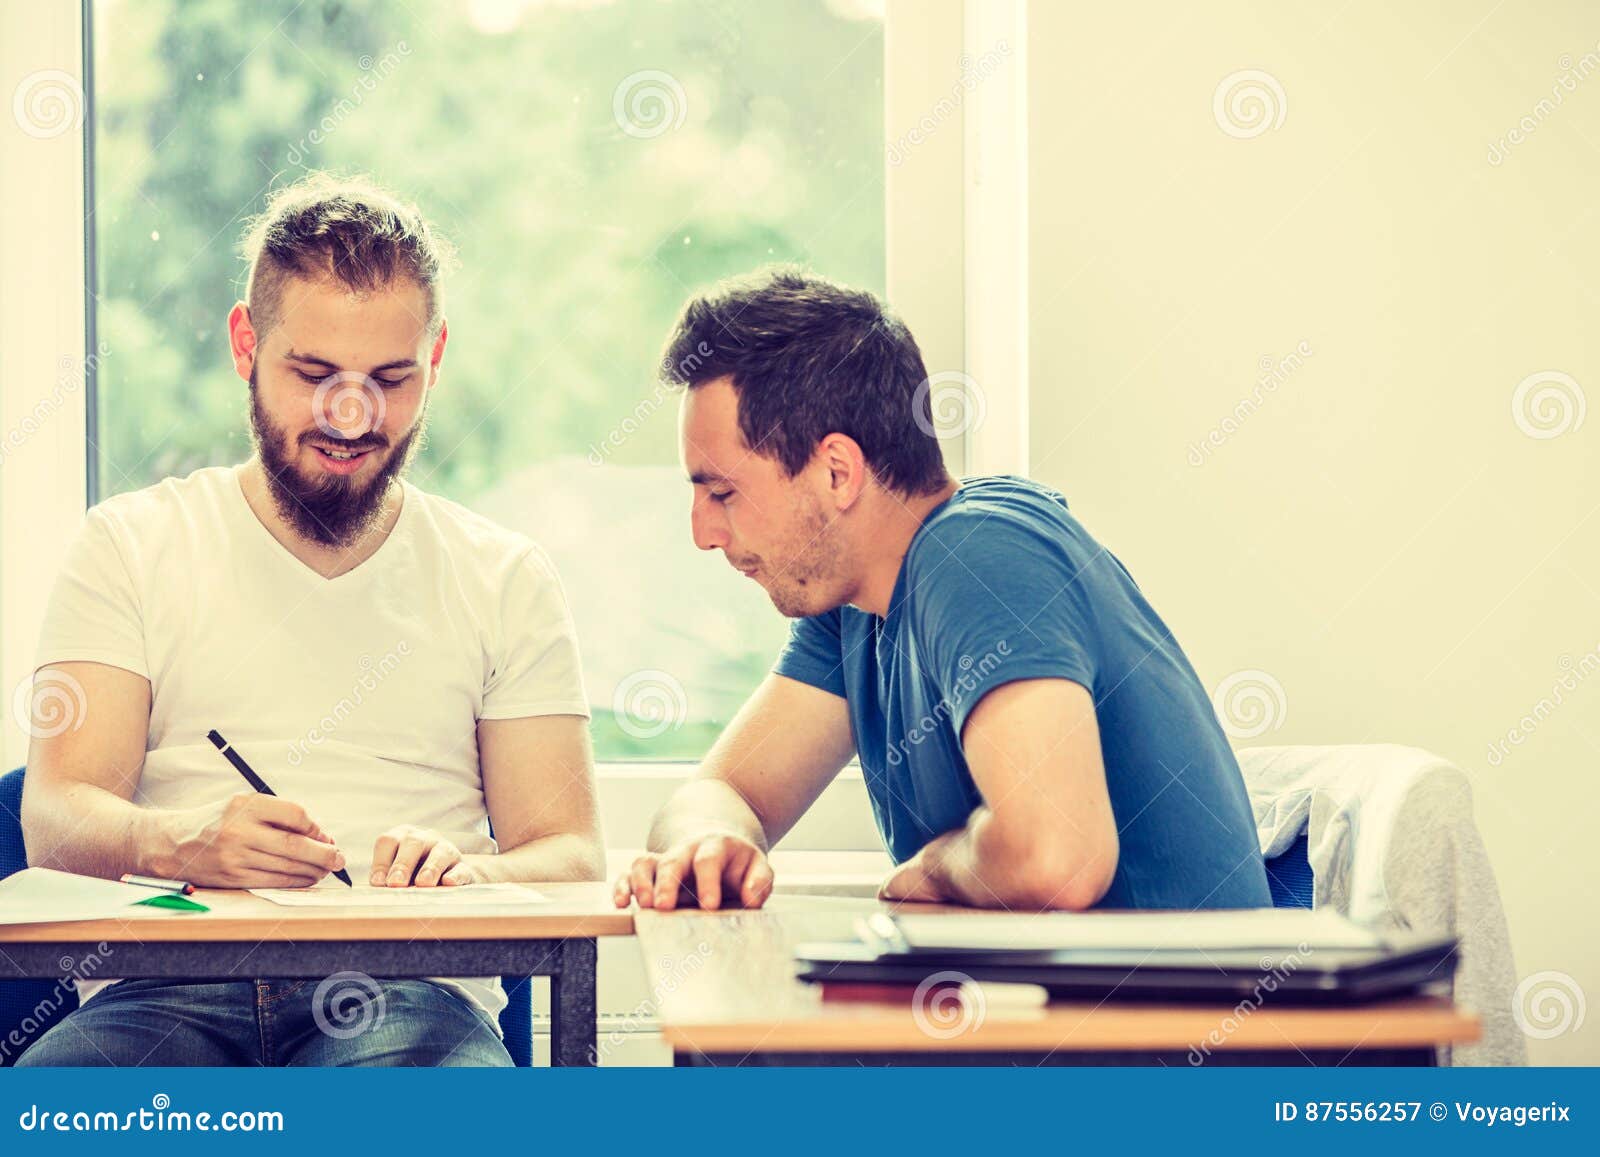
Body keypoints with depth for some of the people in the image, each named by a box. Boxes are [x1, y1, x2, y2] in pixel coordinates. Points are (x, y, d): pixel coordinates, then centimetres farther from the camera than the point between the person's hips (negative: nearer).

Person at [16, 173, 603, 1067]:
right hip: (166, 989, 0)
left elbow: (572, 853, 11)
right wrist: (182, 842, -23)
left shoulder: (506, 580, 16)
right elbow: (56, 817, 2)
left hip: (406, 995, 0)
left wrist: (467, 871, -14)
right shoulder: (131, 547, 13)